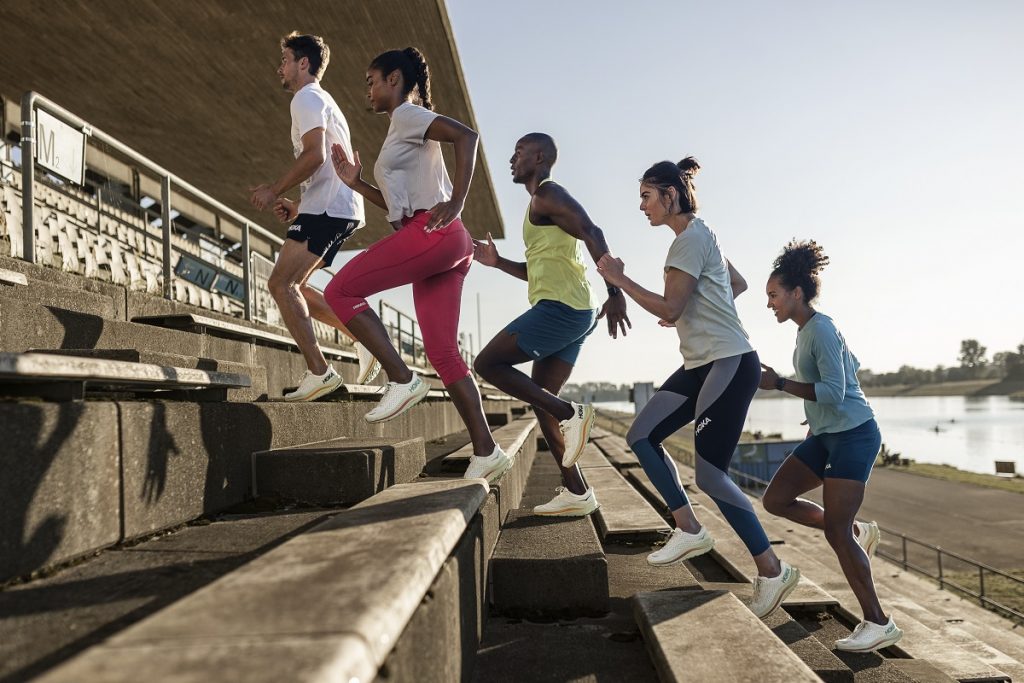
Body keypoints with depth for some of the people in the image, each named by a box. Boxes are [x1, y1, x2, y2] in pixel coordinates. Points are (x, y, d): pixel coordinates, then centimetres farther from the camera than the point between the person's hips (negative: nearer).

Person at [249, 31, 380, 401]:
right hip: (340, 208, 10)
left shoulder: (307, 98, -3)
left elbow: (315, 155, -19)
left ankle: (319, 371, -17)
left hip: (327, 207, -10)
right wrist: (299, 206, 22)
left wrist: (275, 190, -12)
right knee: (292, 286, 12)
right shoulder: (323, 102, 29)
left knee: (281, 283, -13)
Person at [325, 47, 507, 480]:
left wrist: (456, 203, -22)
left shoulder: (408, 114, 3)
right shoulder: (401, 129, 30)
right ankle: (486, 452, 0)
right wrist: (356, 183, 25)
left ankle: (402, 380, -10)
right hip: (433, 244, 10)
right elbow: (398, 204, 32)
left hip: (432, 232, -10)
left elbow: (466, 135, -15)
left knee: (340, 291, -7)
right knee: (442, 352, 3)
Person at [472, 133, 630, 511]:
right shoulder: (543, 205, 27)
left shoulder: (547, 194, -4)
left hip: (560, 308, -10)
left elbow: (592, 233, -20)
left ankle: (570, 412, -13)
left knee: (487, 362, -6)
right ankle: (576, 493, 8)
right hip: (573, 314, 10)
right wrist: (498, 262, 24)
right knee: (542, 401, 10)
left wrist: (615, 292, -28)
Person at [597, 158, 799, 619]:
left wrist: (619, 280, -10)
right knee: (641, 435, 4)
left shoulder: (690, 239, -13)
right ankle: (688, 530, 7)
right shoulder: (700, 236, 18)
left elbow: (669, 308, -19)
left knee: (710, 474, -10)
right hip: (701, 364, 10)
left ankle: (772, 572, 2)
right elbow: (739, 283, 29)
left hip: (729, 364, -10)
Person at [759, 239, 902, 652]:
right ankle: (858, 532, 17)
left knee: (835, 531, -11)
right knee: (775, 499, 4)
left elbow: (833, 392, -24)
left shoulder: (820, 330, -16)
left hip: (854, 435, -10)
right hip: (825, 436, 10)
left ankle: (878, 624, 1)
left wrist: (779, 383, -21)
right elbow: (851, 364, 26)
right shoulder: (807, 330, 12)